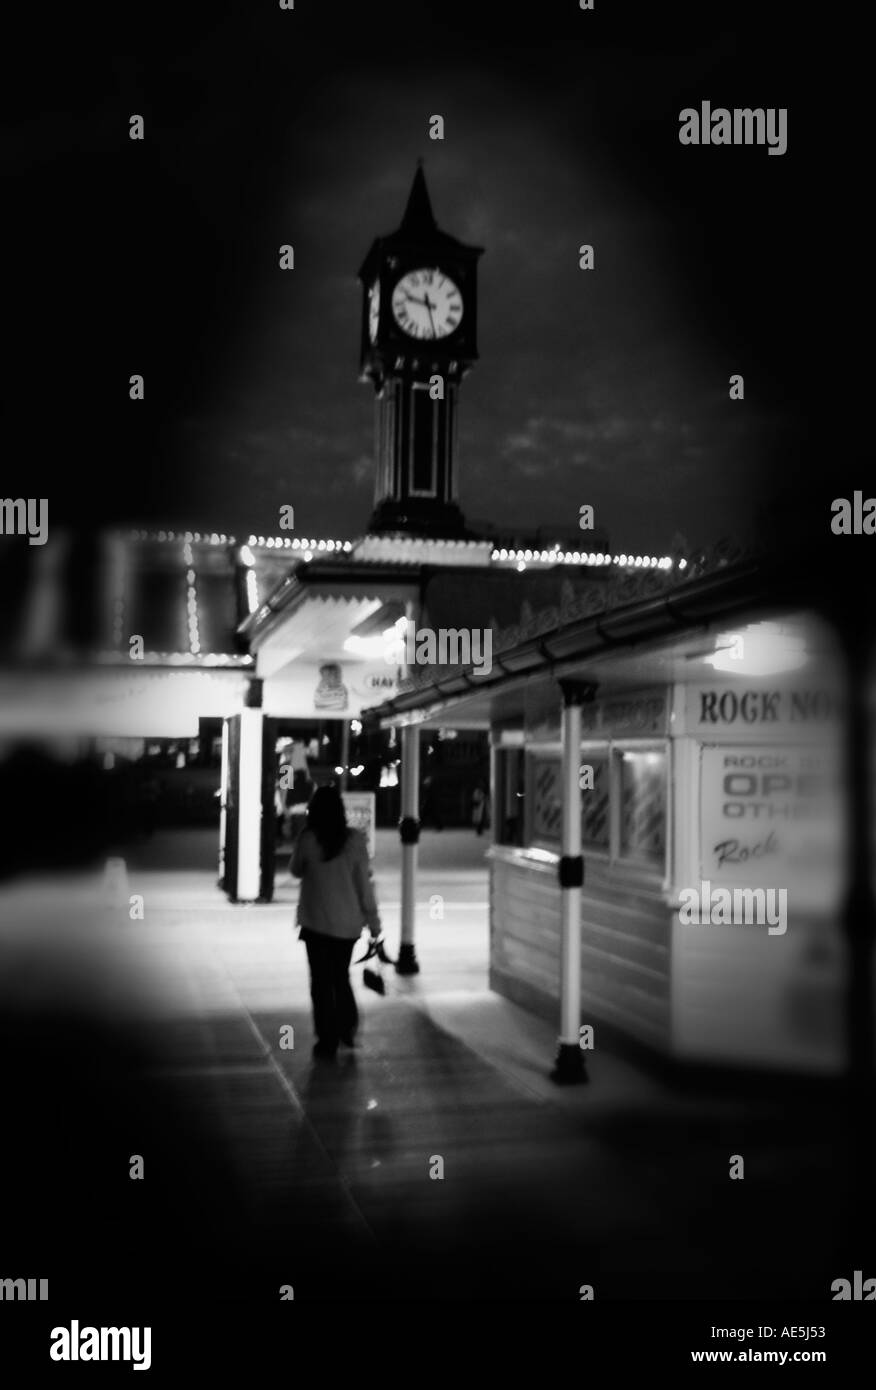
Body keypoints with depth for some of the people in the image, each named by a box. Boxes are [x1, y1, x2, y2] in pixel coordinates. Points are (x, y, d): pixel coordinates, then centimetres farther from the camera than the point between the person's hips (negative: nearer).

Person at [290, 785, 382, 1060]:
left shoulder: (307, 839, -11)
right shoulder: (355, 839, -7)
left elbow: (296, 870, 7)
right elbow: (364, 882, -4)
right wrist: (373, 919, 4)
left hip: (316, 921, -2)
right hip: (348, 922, 3)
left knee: (321, 980, 7)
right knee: (341, 977, 21)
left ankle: (327, 1040, 9)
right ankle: (347, 1029, 22)